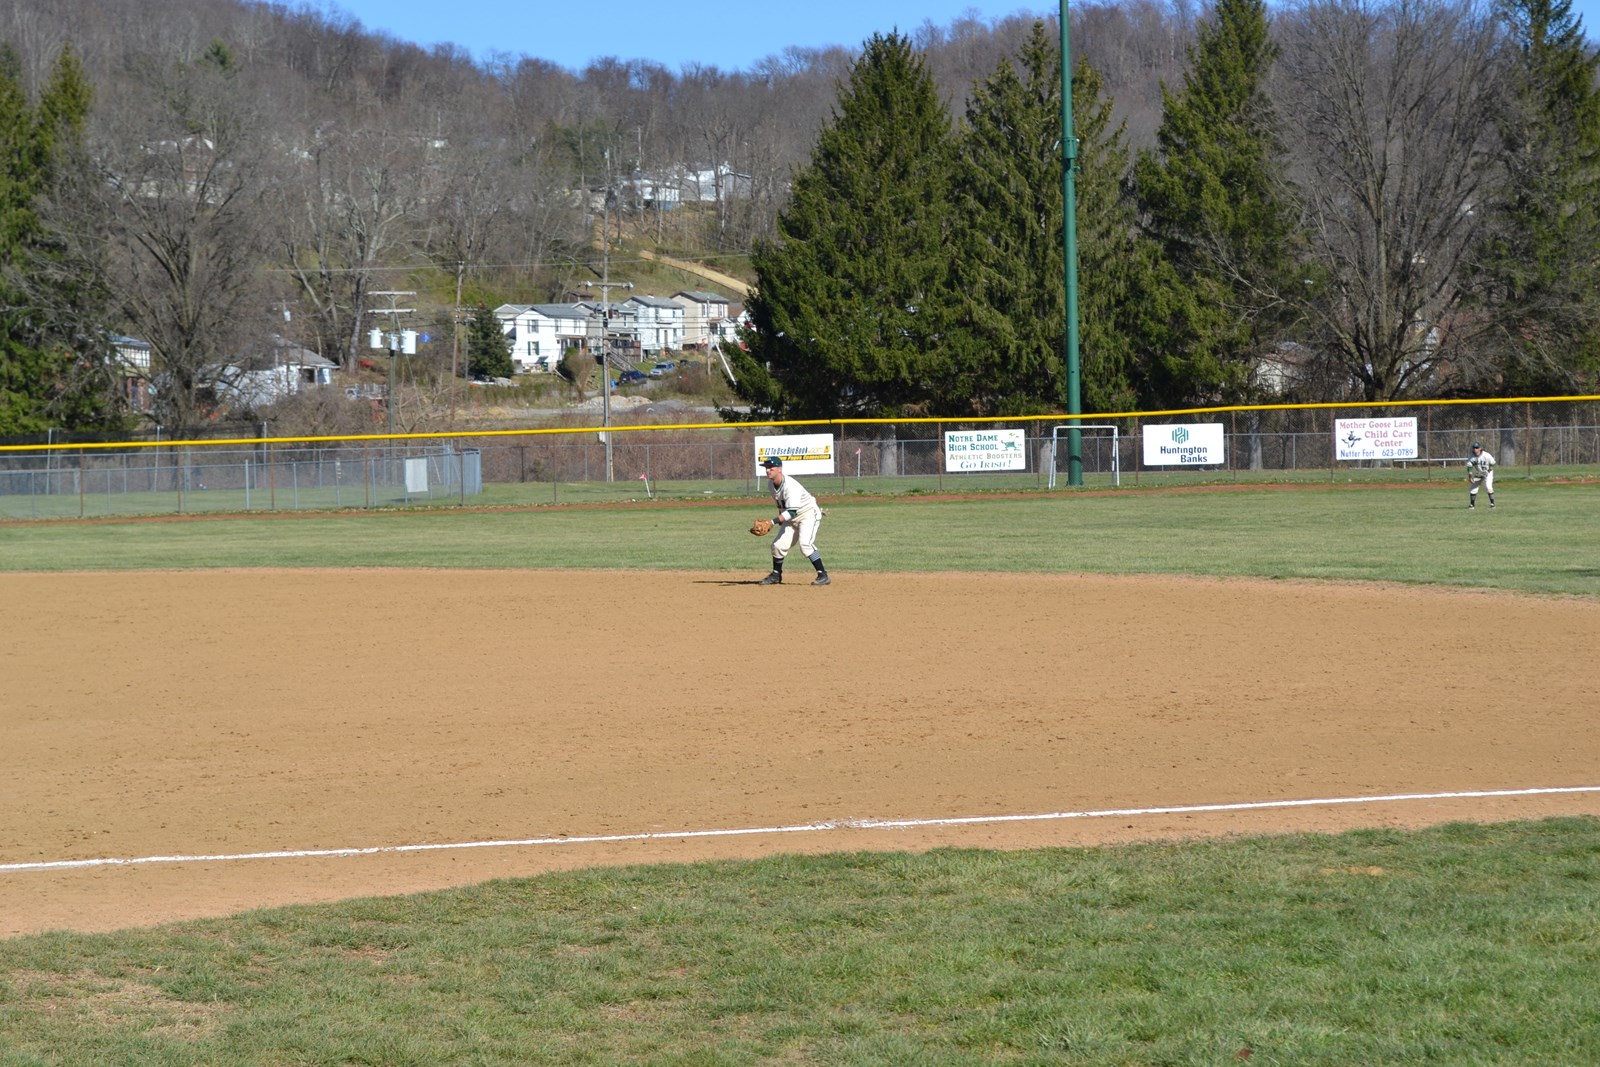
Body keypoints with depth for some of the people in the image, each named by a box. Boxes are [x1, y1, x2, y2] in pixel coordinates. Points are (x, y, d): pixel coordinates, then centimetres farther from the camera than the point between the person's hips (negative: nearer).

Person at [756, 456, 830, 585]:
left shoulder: (790, 486, -30)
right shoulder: (772, 484, -3)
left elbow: (792, 512, -36)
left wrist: (772, 522, -43)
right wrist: (781, 521, 13)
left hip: (809, 514, -9)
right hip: (791, 517, 9)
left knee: (805, 543, -26)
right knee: (778, 544, 5)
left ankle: (823, 575, -21)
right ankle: (776, 576, 24)